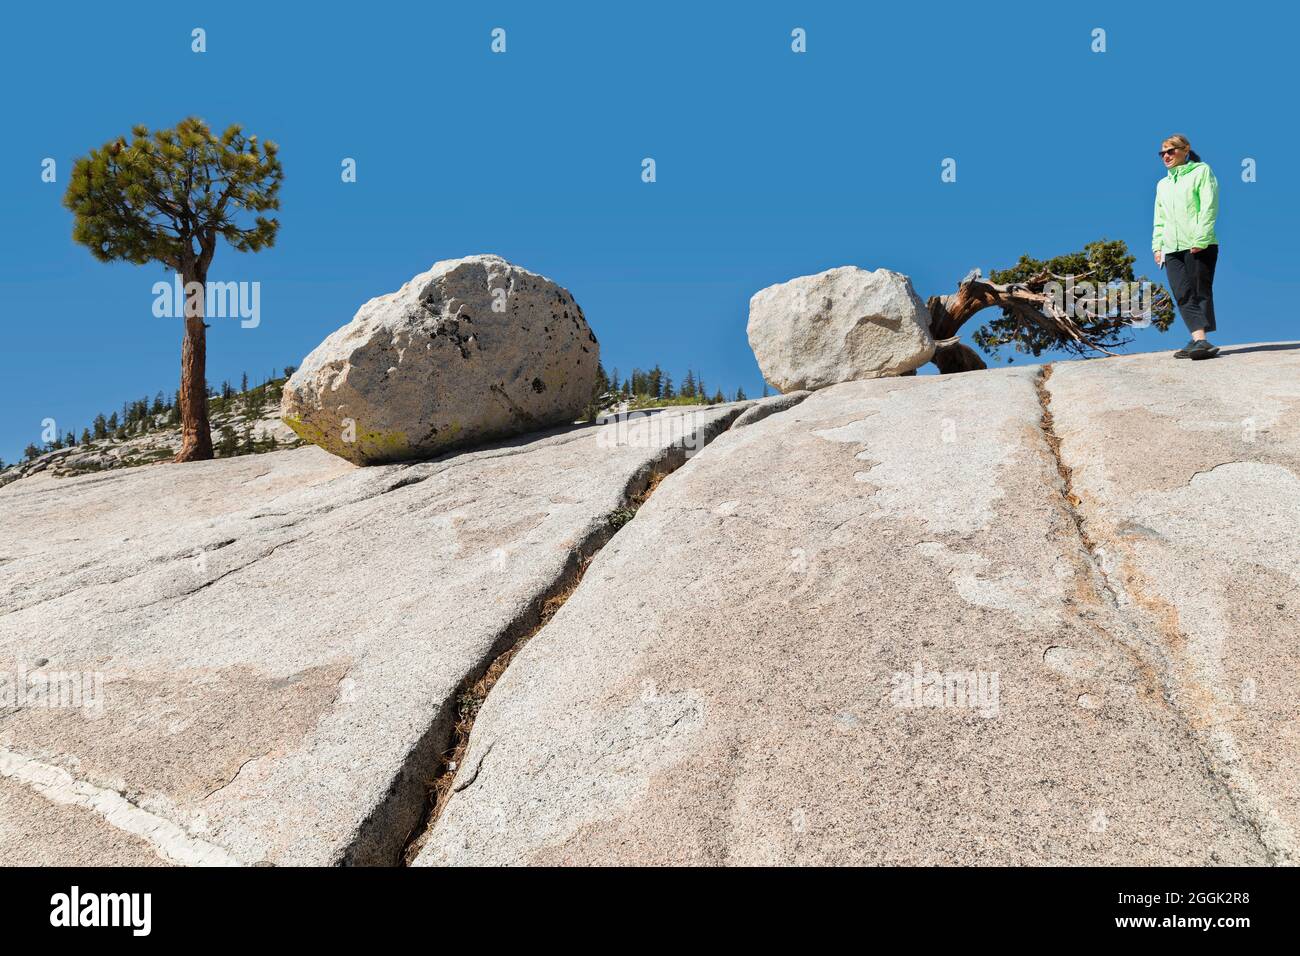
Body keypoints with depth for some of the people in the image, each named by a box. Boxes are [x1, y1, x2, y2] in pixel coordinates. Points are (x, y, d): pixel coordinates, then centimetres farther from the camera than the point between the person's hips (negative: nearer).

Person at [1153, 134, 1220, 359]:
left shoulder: (1201, 171, 8)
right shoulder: (1162, 184, 25)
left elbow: (1209, 206, -3)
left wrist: (1201, 239, -14)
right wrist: (1157, 246, 10)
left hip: (1199, 245, -5)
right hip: (1171, 248, 5)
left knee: (1200, 292, -6)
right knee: (1183, 295, -7)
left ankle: (1200, 340, -9)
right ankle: (1199, 339, -12)